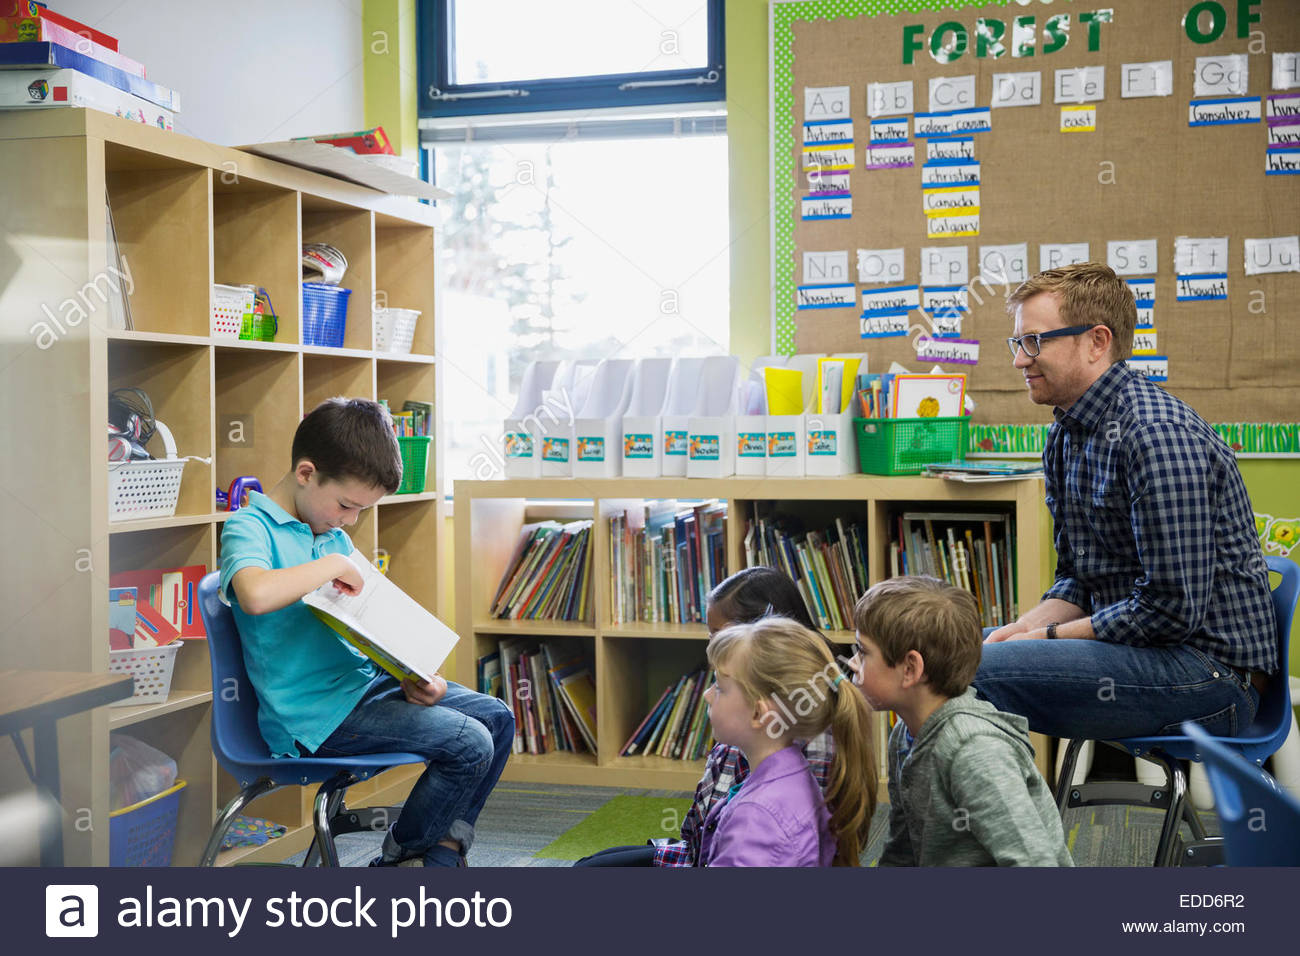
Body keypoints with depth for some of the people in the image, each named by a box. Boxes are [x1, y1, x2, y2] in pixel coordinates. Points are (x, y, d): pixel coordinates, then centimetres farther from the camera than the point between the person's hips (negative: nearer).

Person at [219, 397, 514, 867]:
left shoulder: (336, 536, 16)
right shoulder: (249, 528, -11)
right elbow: (256, 595, -36)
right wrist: (334, 565, -22)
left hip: (366, 680, 9)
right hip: (316, 713, -9)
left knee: (497, 717, 8)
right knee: (470, 745, -17)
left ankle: (443, 849, 16)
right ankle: (398, 859, 5)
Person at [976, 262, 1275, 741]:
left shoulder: (1157, 434, -19)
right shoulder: (1066, 436, 12)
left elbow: (1169, 609, -22)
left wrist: (1047, 636, -12)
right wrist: (1022, 628, -2)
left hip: (1209, 670, -10)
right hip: (1139, 646, 10)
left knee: (970, 674, -26)